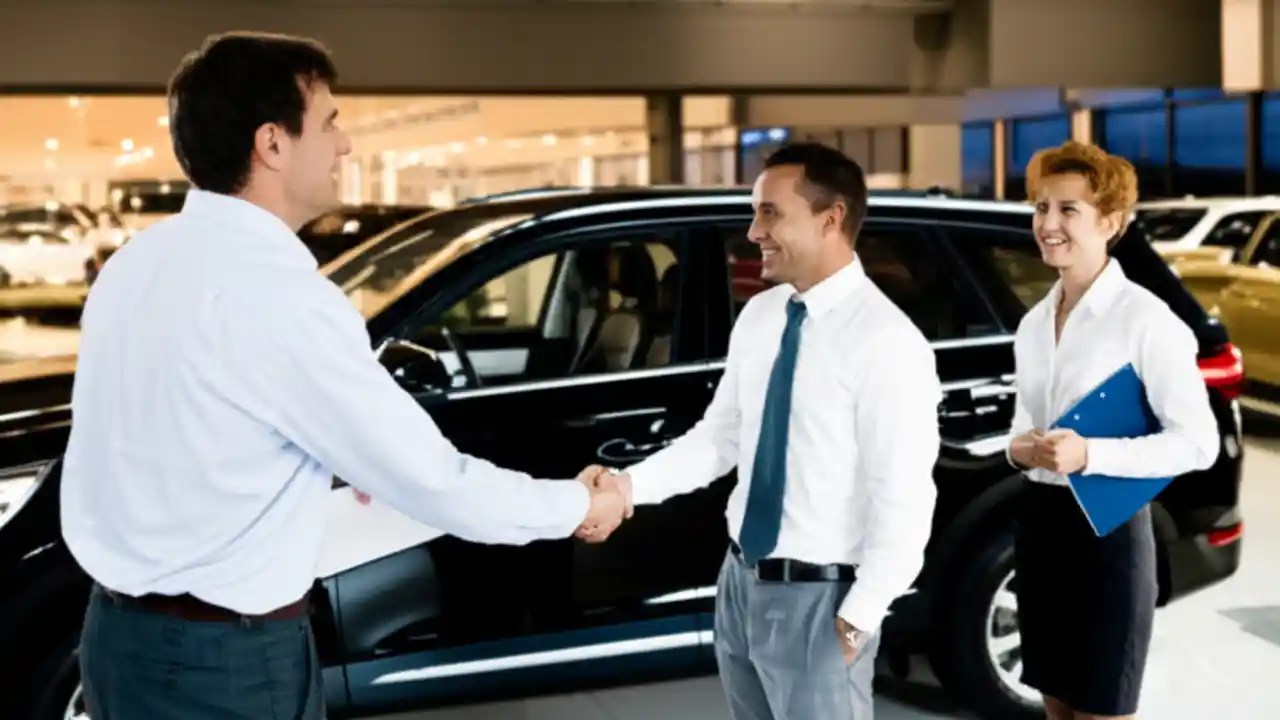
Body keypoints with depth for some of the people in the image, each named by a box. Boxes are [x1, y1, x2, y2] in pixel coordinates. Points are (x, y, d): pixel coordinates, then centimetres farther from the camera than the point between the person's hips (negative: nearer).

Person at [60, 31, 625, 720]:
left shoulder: (138, 261, 4)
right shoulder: (280, 295, -22)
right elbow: (432, 481, -17)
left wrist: (342, 461, 29)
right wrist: (578, 505, -2)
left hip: (123, 630, 8)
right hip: (224, 661, -8)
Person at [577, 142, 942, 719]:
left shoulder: (886, 342, -18)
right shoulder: (758, 316, 4)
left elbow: (903, 501, -18)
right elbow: (719, 436, 8)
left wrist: (856, 620, -15)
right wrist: (631, 484, -6)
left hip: (817, 599, -7)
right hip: (740, 582, 7)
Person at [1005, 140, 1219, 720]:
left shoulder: (1143, 318, -13)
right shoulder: (1033, 323, 10)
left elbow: (1199, 443, -15)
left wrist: (1089, 454, -24)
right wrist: (1018, 447, -2)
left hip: (1107, 527, -7)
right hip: (1039, 520, 7)